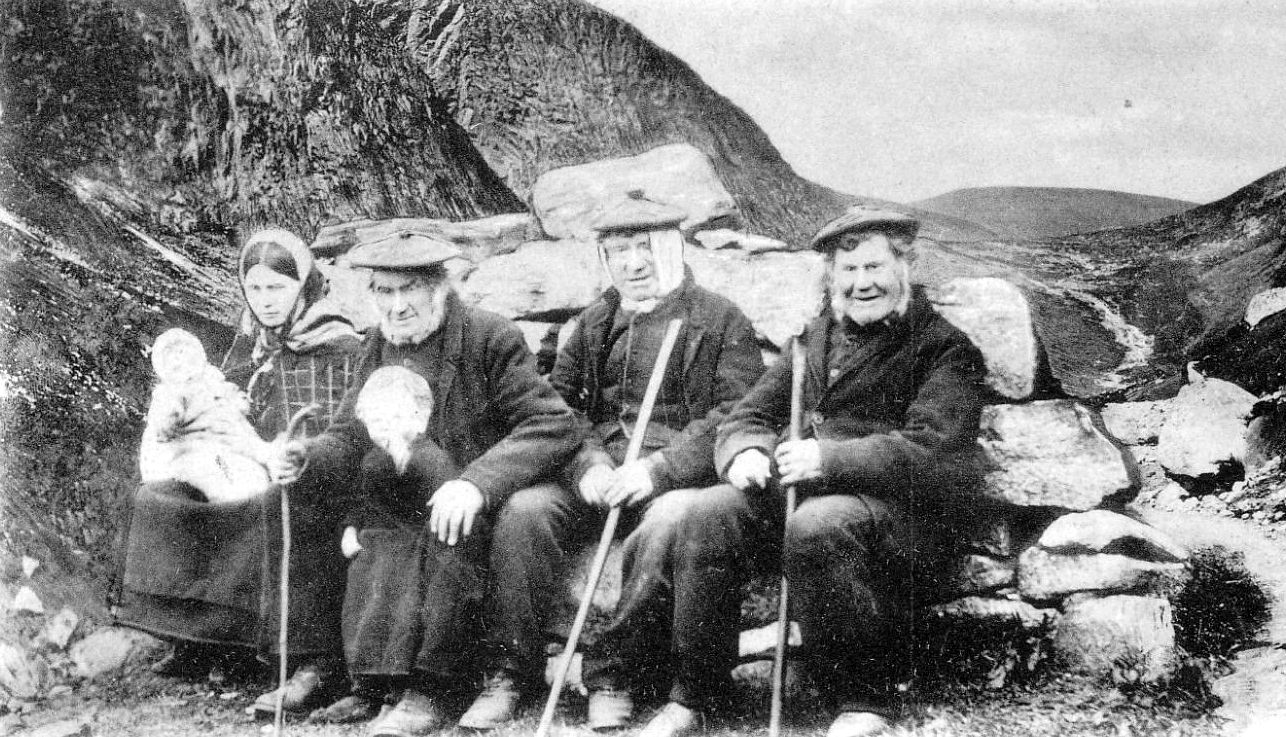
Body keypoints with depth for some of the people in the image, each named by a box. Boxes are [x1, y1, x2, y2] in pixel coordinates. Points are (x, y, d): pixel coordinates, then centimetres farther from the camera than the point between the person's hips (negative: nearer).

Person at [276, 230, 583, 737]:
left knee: (446, 536, -37)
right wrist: (309, 456, -13)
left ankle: (425, 690, -26)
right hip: (401, 505, 6)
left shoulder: (490, 339, -10)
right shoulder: (379, 346, 9)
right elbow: (352, 434, 12)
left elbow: (556, 426, -19)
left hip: (467, 510, -6)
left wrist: (476, 482, -32)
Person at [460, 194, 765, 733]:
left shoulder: (720, 320, 5)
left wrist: (659, 469, -18)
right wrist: (588, 463, -9)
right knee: (523, 511, -22)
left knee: (667, 525, -36)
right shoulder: (595, 322, 20)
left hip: (682, 479, -4)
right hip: (598, 474, 4)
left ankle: (612, 673, -21)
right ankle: (511, 672, -13)